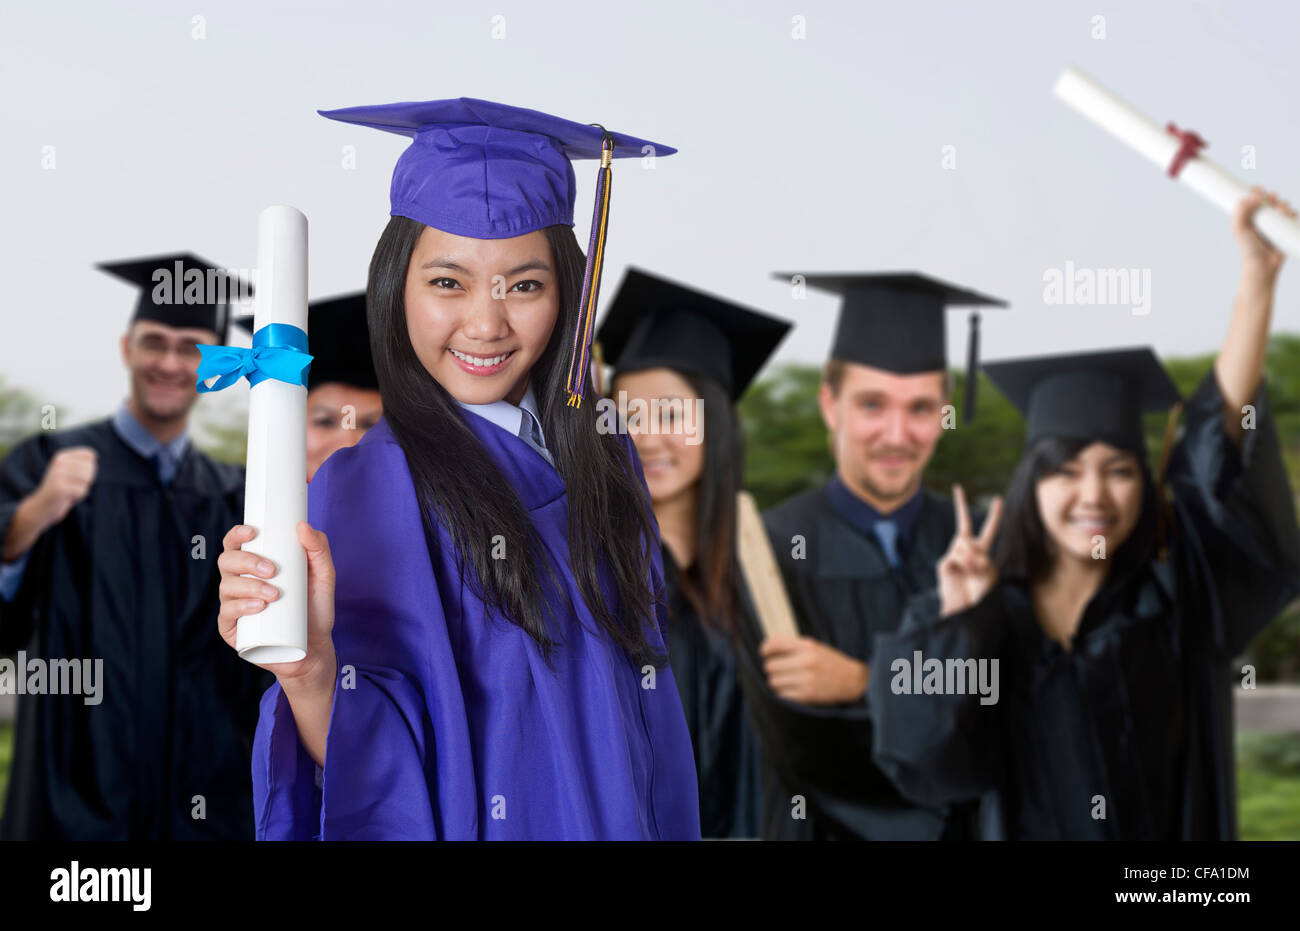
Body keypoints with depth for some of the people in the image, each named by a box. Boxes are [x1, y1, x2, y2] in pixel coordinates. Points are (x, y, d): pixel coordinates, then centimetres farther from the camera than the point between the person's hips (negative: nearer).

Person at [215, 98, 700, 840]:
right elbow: (368, 778, -25)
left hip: (621, 824, 5)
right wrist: (307, 674, -41)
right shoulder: (365, 492, -19)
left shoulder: (605, 464, -3)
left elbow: (644, 705, 7)